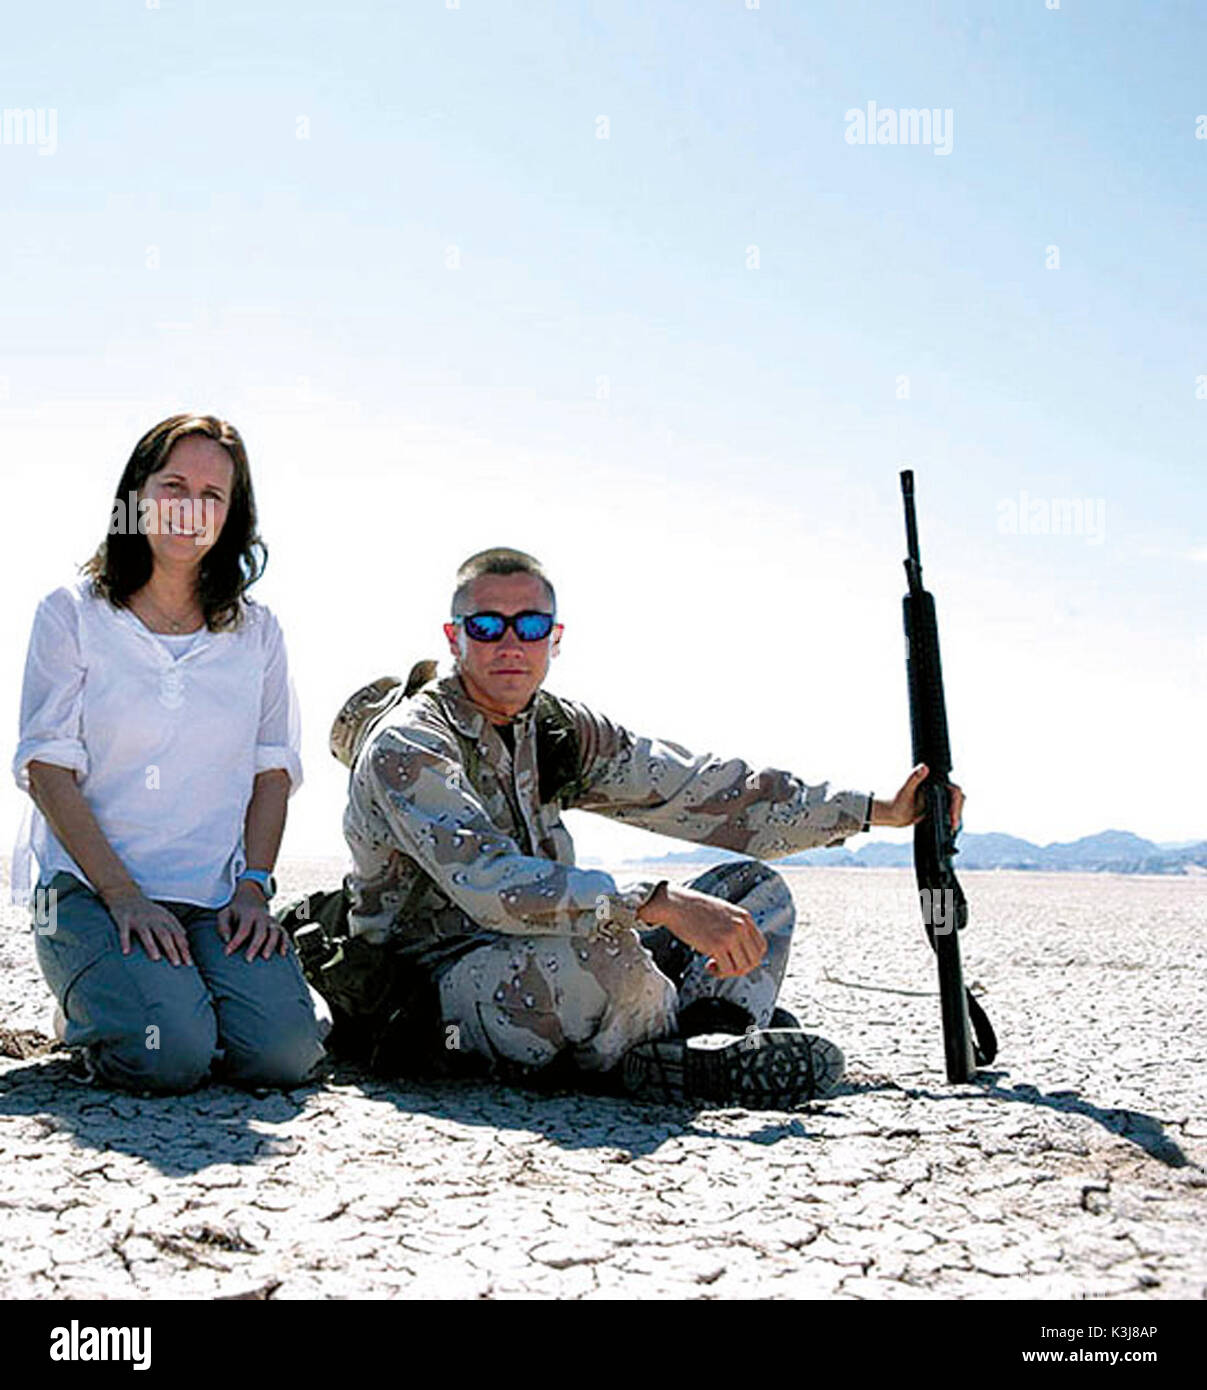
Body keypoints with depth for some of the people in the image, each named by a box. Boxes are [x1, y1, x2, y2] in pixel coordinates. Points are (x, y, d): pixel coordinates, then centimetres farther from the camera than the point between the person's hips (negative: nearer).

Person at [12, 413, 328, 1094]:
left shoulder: (257, 631, 12)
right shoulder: (72, 615, 2)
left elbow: (274, 768, 9)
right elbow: (48, 768, -4)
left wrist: (253, 887, -7)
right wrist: (124, 896, -14)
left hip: (220, 898, 3)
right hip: (91, 887, -3)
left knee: (283, 1052, -19)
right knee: (168, 1056, -25)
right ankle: (86, 1009, 10)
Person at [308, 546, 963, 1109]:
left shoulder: (556, 728, 7)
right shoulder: (406, 745, -16)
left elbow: (699, 788, 7)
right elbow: (492, 886, -30)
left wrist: (877, 810, 5)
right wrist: (663, 903, -37)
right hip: (441, 980, -8)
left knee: (755, 888, 3)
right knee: (598, 950, -40)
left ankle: (713, 1033, -23)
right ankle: (687, 1064, -13)